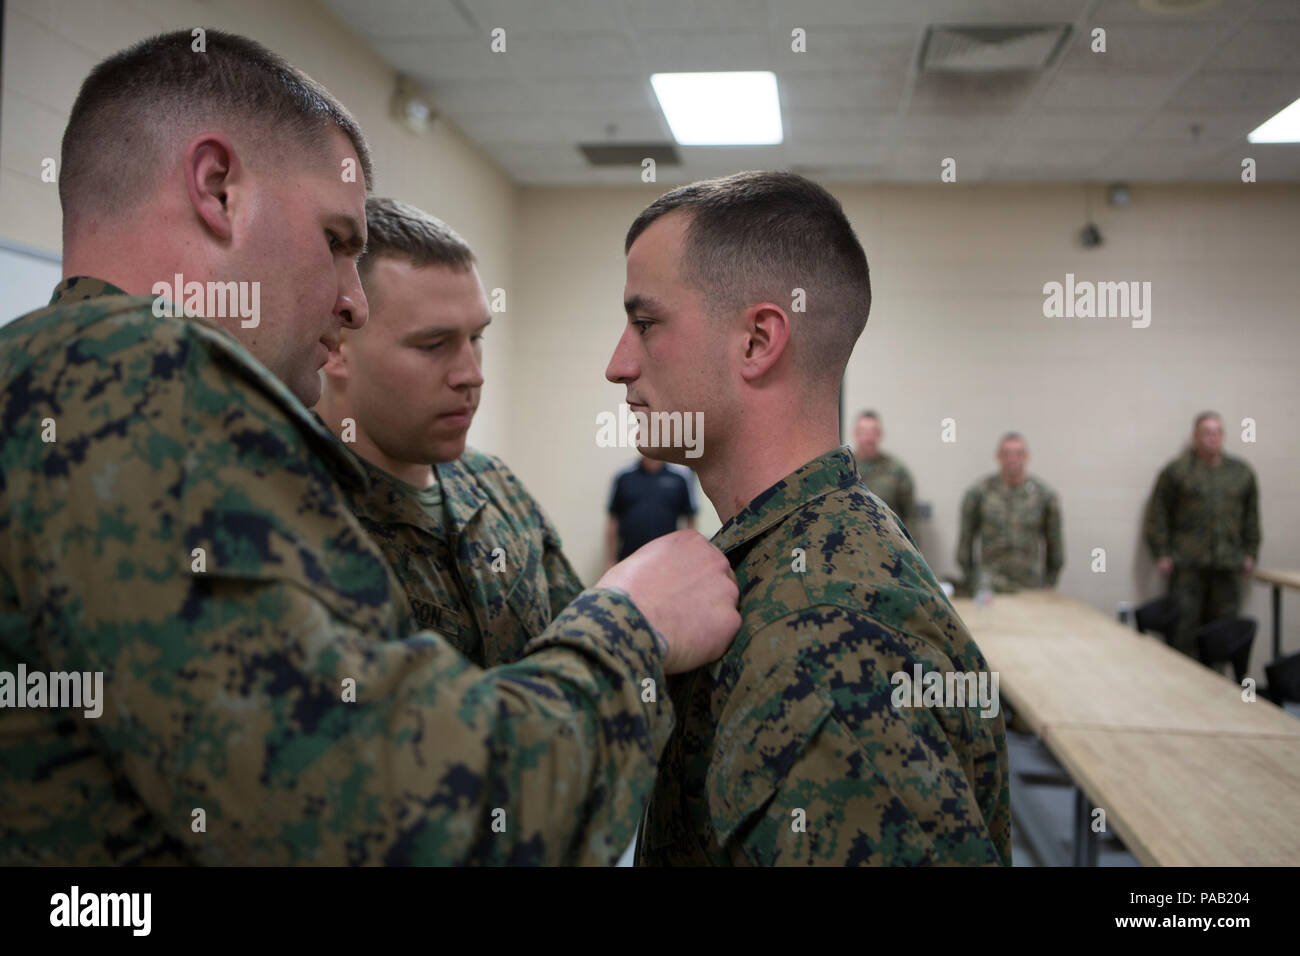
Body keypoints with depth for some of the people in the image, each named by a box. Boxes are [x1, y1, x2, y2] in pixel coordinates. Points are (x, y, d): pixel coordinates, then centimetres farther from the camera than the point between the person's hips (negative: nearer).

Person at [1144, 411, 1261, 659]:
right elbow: (1157, 515, 1)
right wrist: (1161, 554, -5)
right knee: (1184, 625, -5)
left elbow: (1251, 517, 17)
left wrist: (1250, 553, 12)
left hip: (1228, 564, 3)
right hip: (1187, 564, -3)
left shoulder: (1242, 472, 12)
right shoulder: (1176, 471, 1)